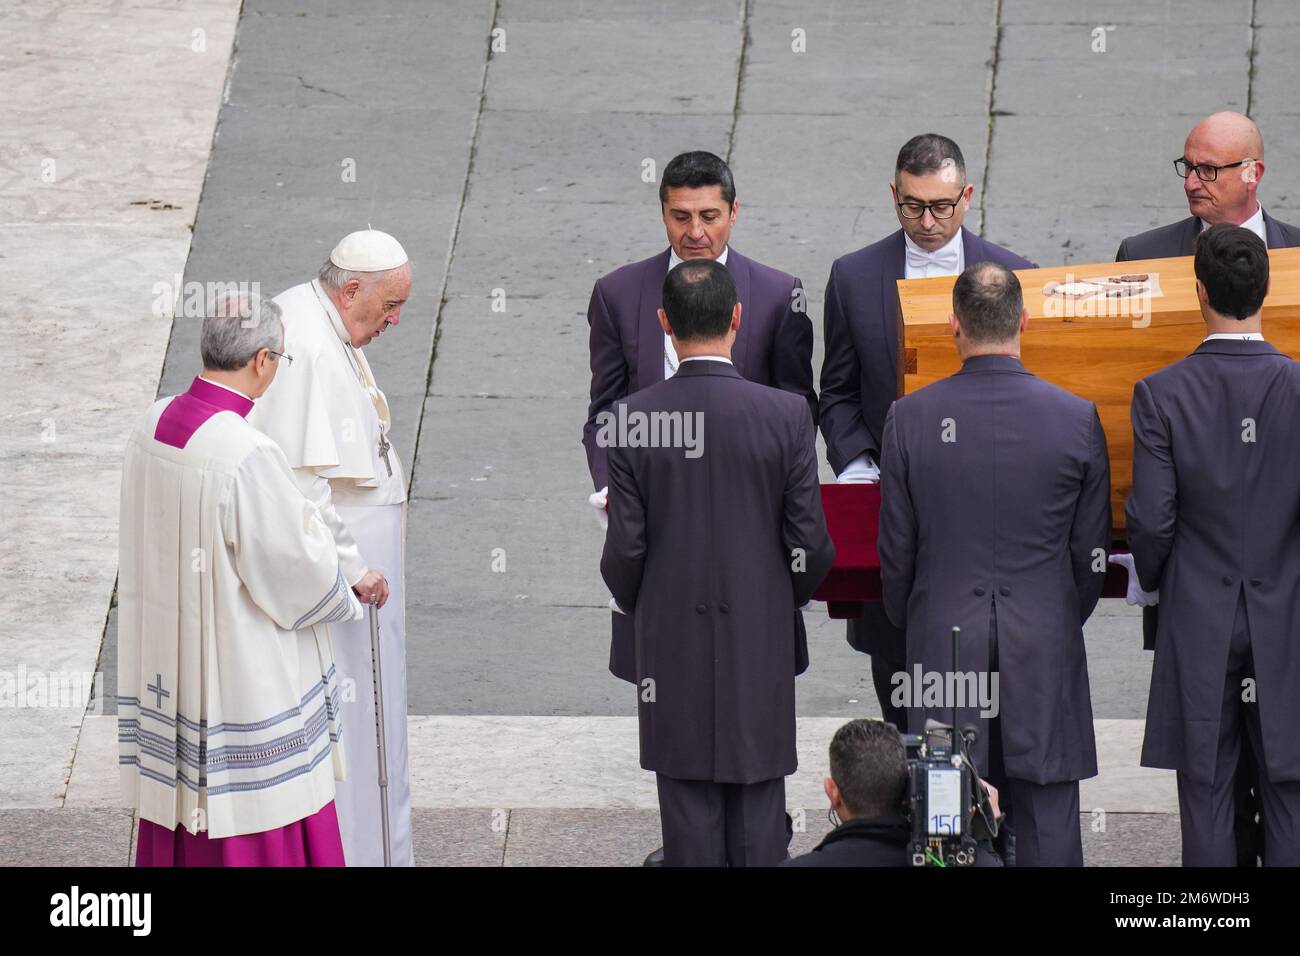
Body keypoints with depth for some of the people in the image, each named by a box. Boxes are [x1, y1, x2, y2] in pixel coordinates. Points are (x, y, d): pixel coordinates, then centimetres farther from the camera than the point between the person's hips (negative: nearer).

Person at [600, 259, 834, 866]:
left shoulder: (632, 419, -10)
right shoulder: (785, 414, -10)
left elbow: (624, 548, -6)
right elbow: (810, 543, -7)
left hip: (672, 645, 0)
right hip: (760, 644, 0)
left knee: (689, 813, 7)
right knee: (758, 819, 8)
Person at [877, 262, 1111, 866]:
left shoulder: (909, 419, -6)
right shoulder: (1076, 419, -5)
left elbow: (895, 551, 1)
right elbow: (1092, 552, 2)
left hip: (943, 643, 0)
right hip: (1046, 649, 0)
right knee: (1047, 824, 3)